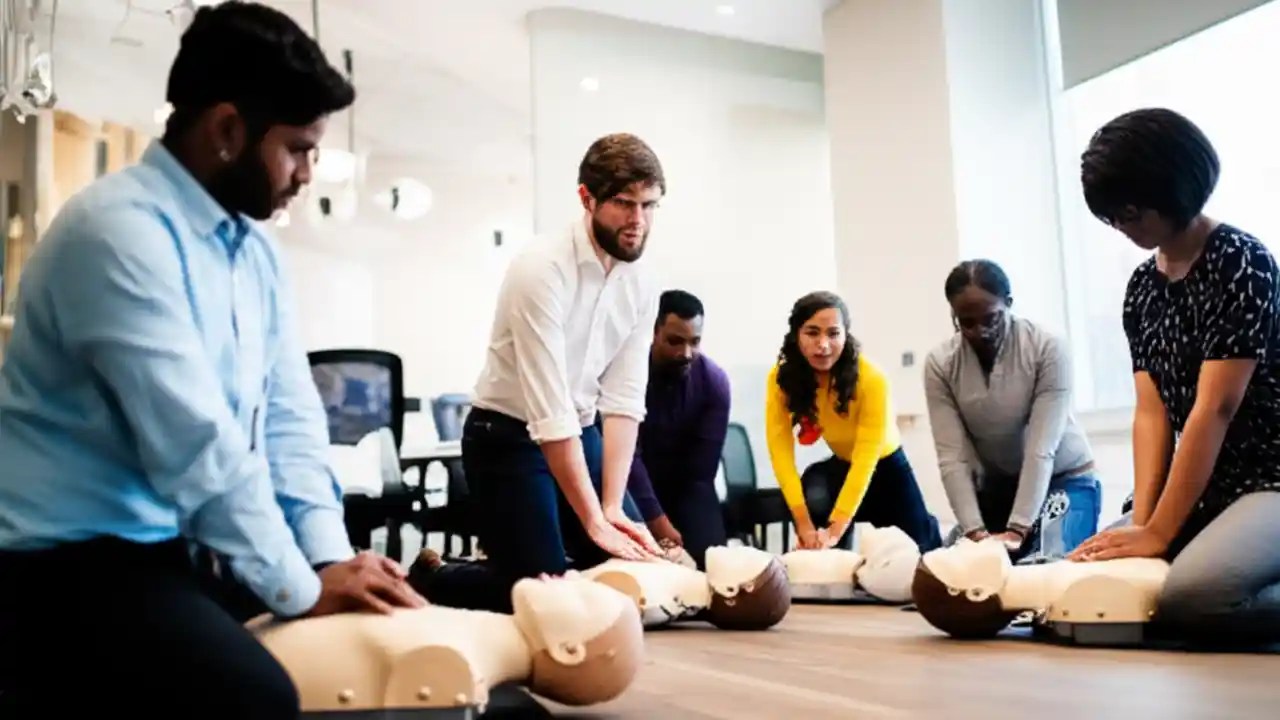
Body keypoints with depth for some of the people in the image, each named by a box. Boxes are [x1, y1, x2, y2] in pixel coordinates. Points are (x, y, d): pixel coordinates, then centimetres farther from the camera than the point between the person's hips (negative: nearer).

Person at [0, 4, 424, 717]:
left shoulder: (256, 249, 9)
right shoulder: (119, 228, -19)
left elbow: (289, 415, 6)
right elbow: (196, 444, -23)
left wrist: (330, 554, -6)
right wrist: (302, 586, -16)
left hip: (180, 547, 8)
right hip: (70, 559, -8)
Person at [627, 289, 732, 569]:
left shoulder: (714, 380, -12)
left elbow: (703, 467, -11)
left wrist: (679, 522, -17)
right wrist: (658, 521, -29)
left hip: (687, 484, 2)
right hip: (632, 482, -2)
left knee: (707, 554, -20)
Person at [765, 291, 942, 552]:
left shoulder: (871, 378, -31)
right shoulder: (781, 378, -22)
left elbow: (866, 459, -33)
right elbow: (780, 452, -26)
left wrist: (836, 529, -41)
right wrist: (804, 525, -35)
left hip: (884, 466, -1)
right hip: (841, 465, 1)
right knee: (814, 498, -32)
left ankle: (928, 529, 48)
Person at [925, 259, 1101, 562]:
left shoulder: (1048, 348, -21)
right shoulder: (939, 364, -13)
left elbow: (1041, 449, -25)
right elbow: (952, 456, -15)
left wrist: (1016, 530, -30)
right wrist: (974, 531, -25)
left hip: (1064, 479, -3)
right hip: (994, 486, 3)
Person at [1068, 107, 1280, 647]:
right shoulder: (1141, 288, 9)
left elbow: (1215, 409, -18)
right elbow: (1151, 411, 3)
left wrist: (1157, 534, -19)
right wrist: (1141, 521, -11)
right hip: (1206, 488, 8)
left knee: (1187, 594, -34)